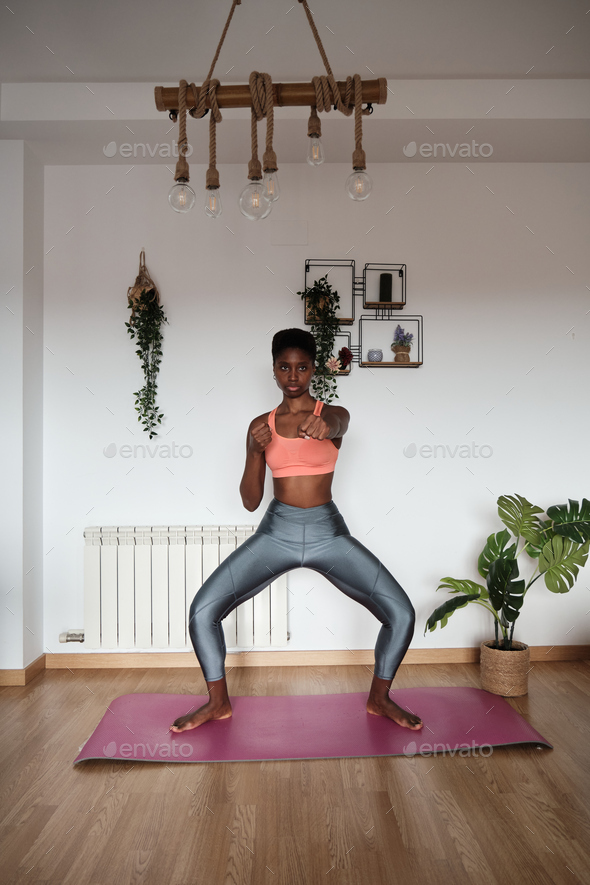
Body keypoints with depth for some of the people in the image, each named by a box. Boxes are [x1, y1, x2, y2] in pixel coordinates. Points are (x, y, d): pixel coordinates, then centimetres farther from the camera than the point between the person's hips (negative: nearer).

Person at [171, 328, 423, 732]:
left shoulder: (334, 413, 3)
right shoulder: (262, 425, 7)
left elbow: (336, 424, -26)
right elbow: (250, 501, 4)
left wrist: (323, 425, -51)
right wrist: (255, 451, -14)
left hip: (328, 532, -1)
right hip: (276, 530, 1)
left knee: (402, 612, -13)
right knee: (203, 611, -12)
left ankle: (379, 698, 16)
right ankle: (218, 702, 14)